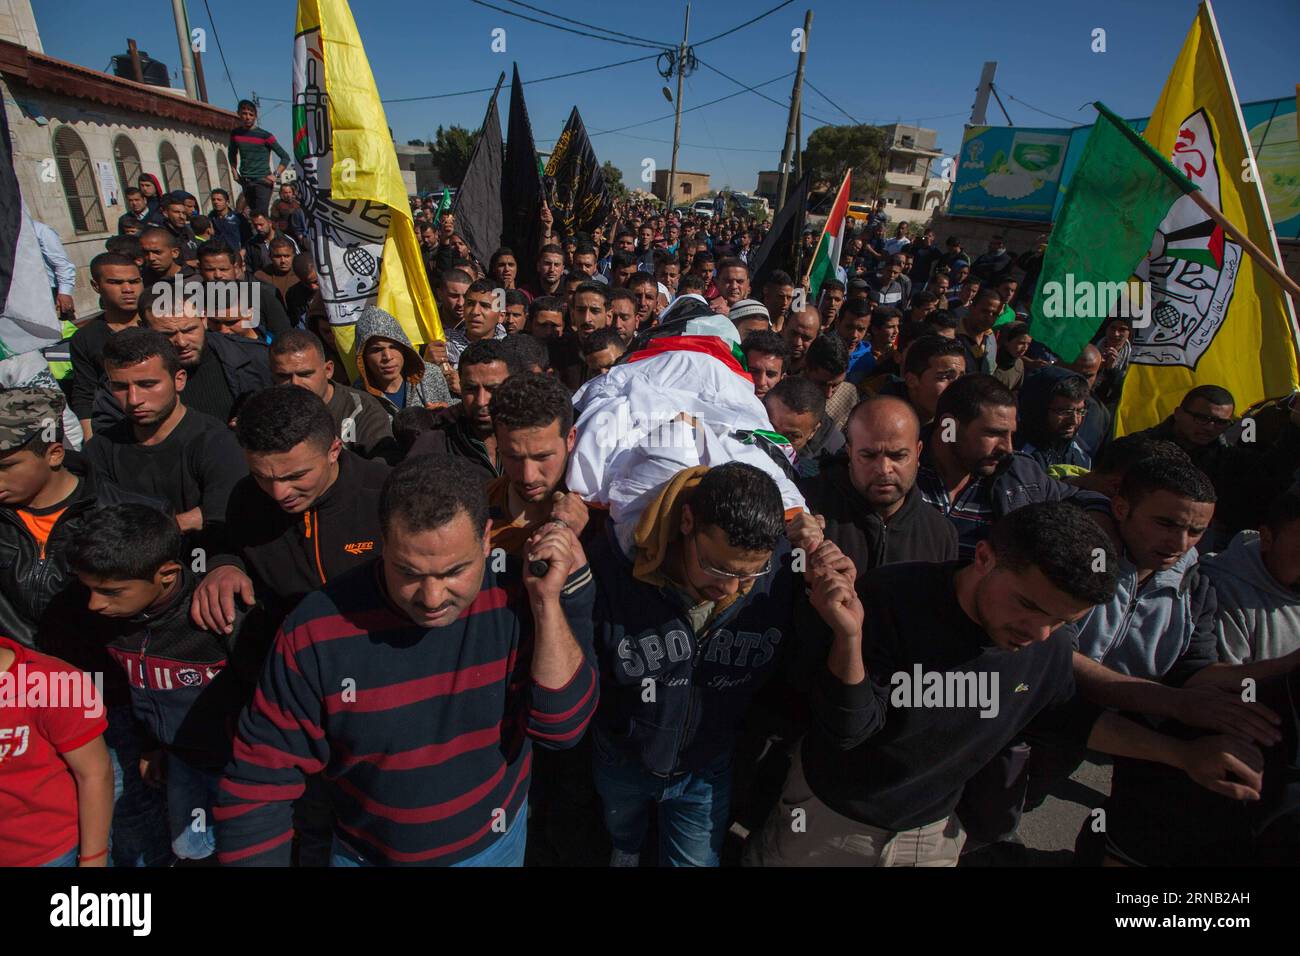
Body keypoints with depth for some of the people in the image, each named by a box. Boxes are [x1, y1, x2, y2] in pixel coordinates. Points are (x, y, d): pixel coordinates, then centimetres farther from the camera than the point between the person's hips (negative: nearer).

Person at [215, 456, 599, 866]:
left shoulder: (513, 599, -21)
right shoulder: (316, 630, -23)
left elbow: (562, 725, -23)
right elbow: (258, 785, -16)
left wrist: (547, 602, -31)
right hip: (366, 853, 0)